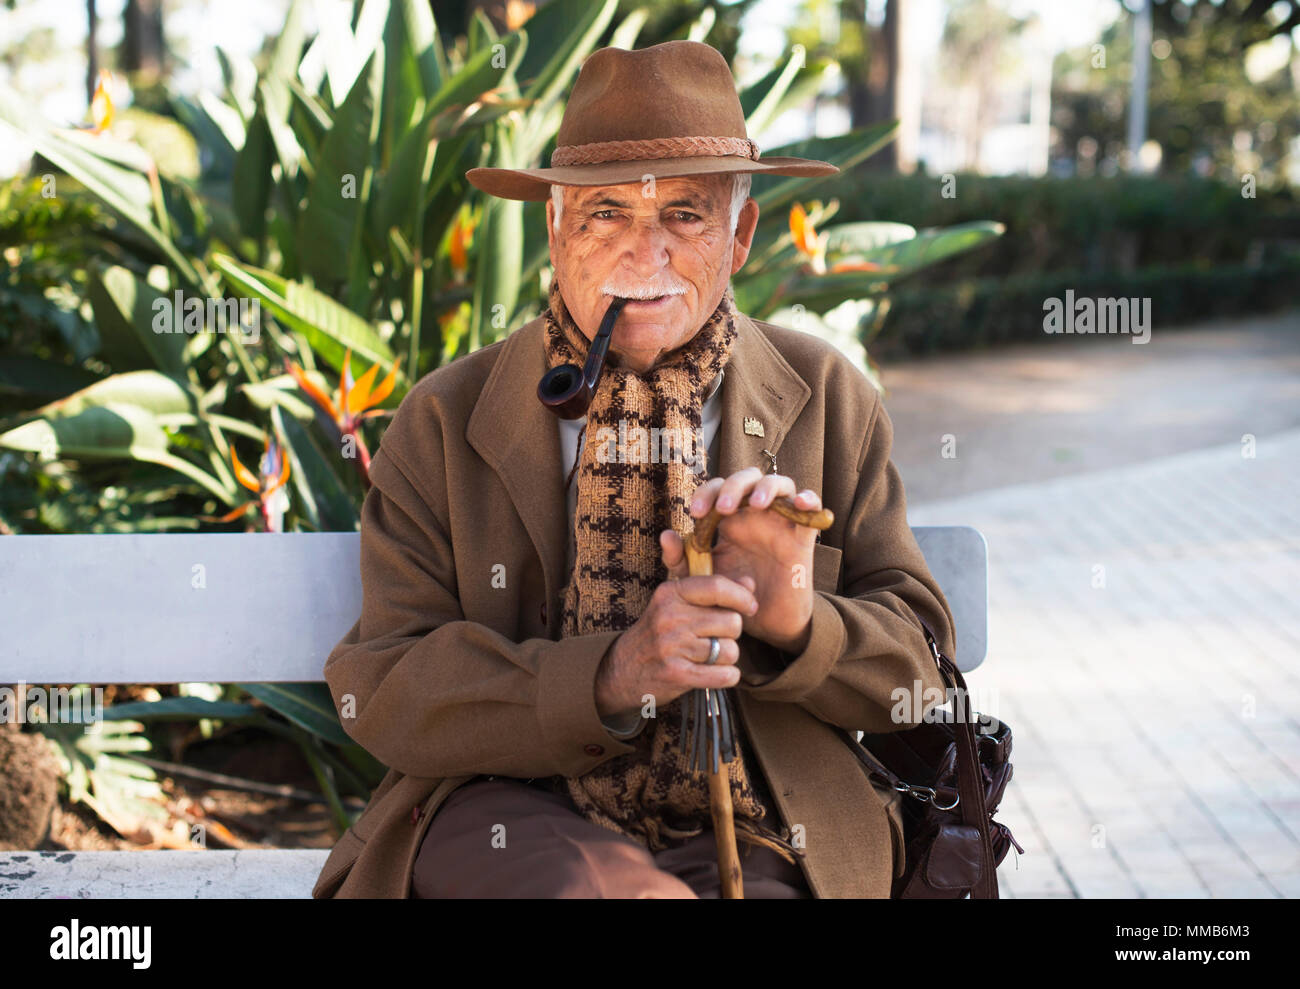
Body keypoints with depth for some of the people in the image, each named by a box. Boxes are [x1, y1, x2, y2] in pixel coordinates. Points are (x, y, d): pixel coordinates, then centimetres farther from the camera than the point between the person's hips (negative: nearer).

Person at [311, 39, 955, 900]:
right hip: (509, 817, -1)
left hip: (753, 835, 2)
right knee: (597, 885, -34)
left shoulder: (830, 401, 7)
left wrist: (796, 620, -16)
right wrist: (610, 676, -20)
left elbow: (917, 670, 7)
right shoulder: (444, 422, 3)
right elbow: (383, 690, -5)